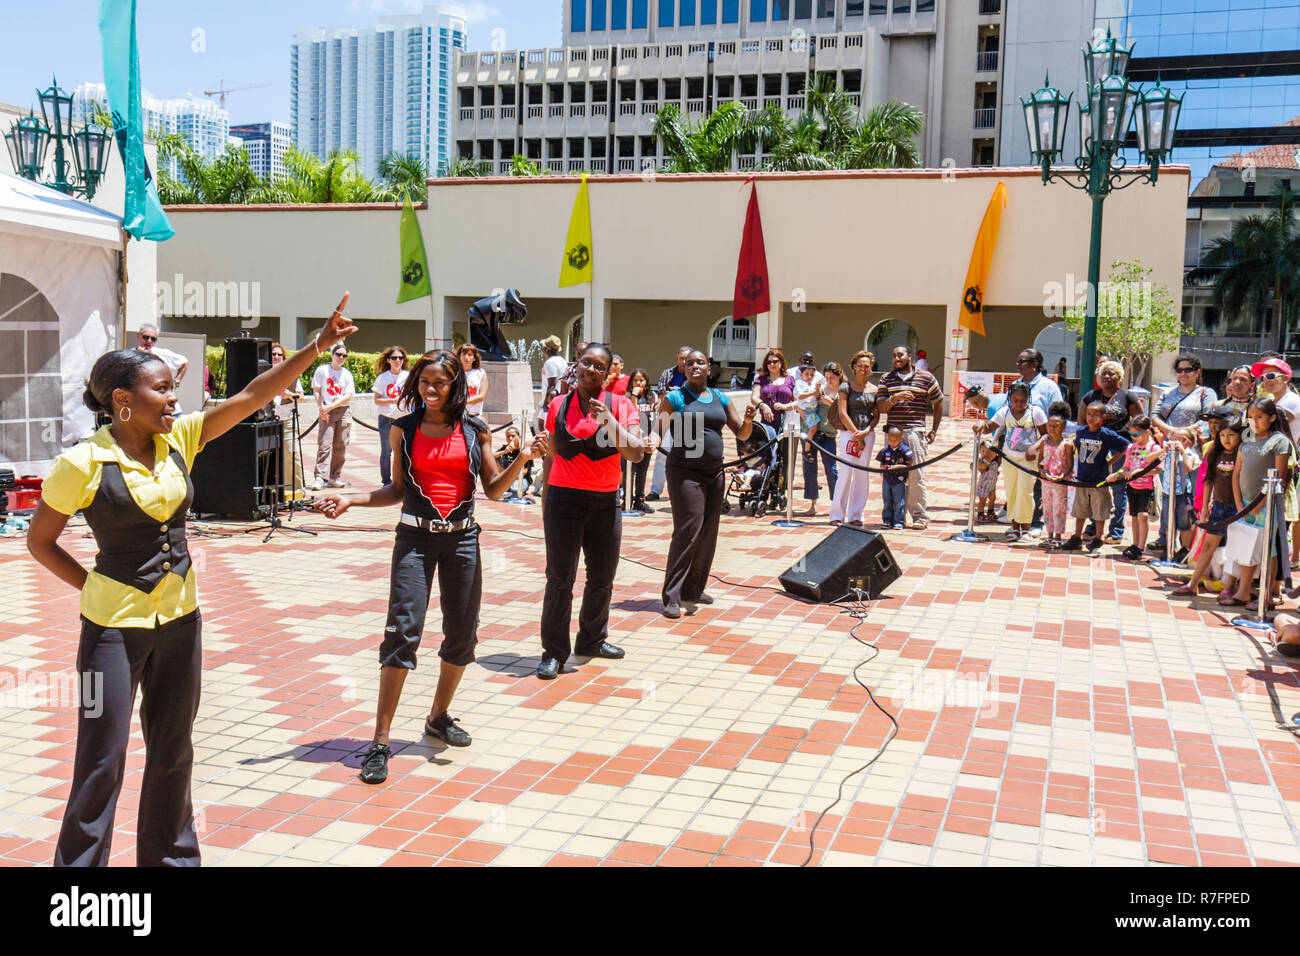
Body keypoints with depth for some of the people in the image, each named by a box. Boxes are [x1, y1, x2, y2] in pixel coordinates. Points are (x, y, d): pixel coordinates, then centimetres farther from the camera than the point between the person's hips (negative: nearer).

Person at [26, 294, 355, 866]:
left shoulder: (179, 438, -1)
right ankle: (78, 862, 18)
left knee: (173, 753, 17)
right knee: (102, 761, 2)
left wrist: (317, 347, -9)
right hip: (114, 625, -5)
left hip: (180, 619, 5)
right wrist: (94, 587, -4)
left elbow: (253, 396, -4)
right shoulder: (82, 464, -14)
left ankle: (169, 856, 33)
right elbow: (40, 542, -2)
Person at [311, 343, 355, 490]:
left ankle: (334, 477, 12)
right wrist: (321, 409, -10)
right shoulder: (322, 370, 4)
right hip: (327, 412, -3)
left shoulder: (347, 374, 8)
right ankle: (320, 477, -16)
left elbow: (348, 396, 0)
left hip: (344, 411, 3)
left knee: (340, 446, 3)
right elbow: (316, 391, 2)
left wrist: (331, 406, -11)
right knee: (325, 444, -12)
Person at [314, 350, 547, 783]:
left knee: (462, 632, 9)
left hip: (462, 538, 2)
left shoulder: (475, 430, 5)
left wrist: (523, 459, -9)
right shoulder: (404, 430, 5)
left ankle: (439, 715, 32)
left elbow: (493, 489, 5)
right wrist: (351, 500, 0)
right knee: (403, 630, -11)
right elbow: (397, 490, 11)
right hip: (415, 537, -2)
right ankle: (380, 741, -7)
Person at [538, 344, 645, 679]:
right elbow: (551, 456, 11)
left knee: (602, 576, 12)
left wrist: (609, 420, -21)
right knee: (560, 576, -2)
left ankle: (591, 640, 31)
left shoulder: (620, 405, 0)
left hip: (605, 501, 1)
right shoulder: (558, 405, 4)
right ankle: (554, 651, 7)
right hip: (564, 498, -1)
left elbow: (636, 453, -12)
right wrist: (545, 501, 11)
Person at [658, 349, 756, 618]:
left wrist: (748, 420, -8)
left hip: (715, 473, 6)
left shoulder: (720, 399, 13)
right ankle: (672, 597, -10)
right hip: (685, 472, -6)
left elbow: (741, 434, 13)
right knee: (687, 532, -13)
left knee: (708, 535, 9)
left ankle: (693, 589, 21)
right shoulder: (675, 397, -2)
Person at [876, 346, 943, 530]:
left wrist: (934, 430, 10)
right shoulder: (886, 379, 12)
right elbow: (880, 407, 4)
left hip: (915, 431, -3)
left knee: (916, 475, -5)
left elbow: (938, 404, 14)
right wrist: (895, 398, -15)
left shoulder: (926, 378, 6)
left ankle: (919, 516, 2)